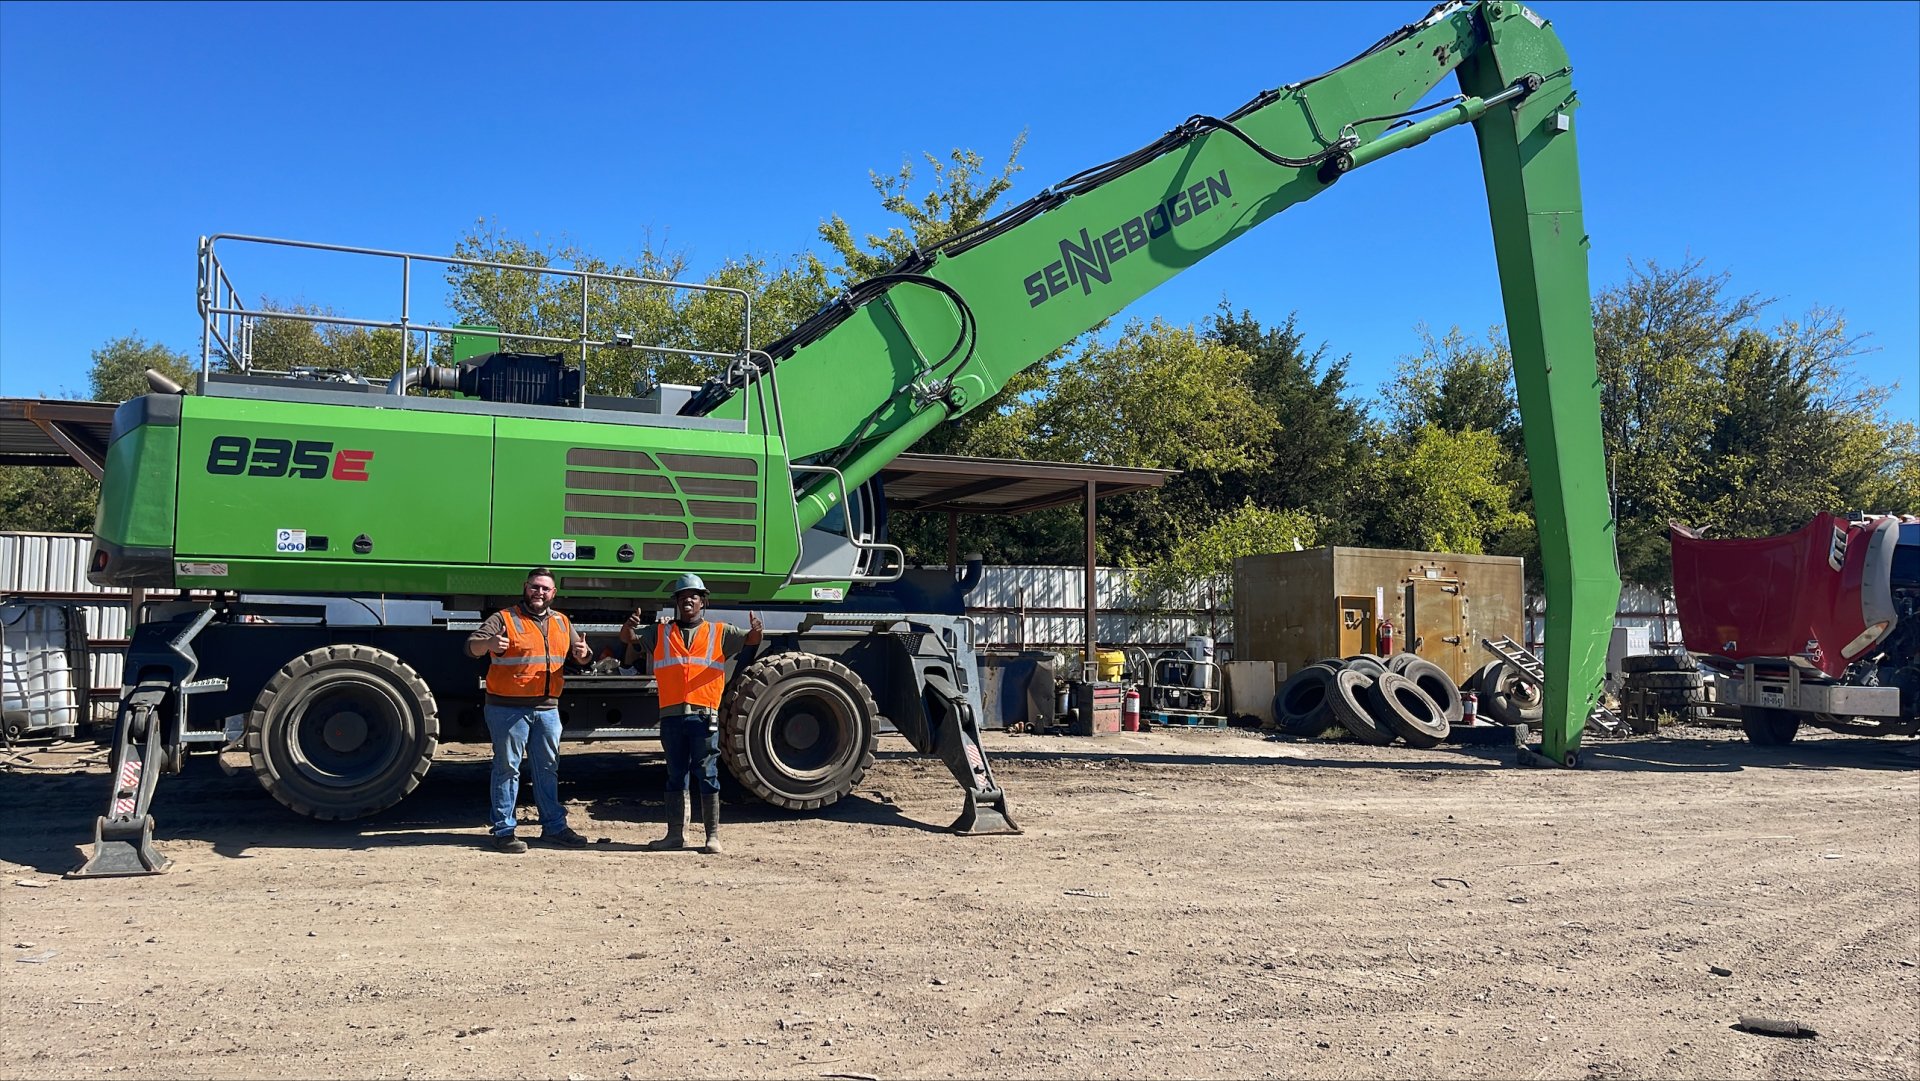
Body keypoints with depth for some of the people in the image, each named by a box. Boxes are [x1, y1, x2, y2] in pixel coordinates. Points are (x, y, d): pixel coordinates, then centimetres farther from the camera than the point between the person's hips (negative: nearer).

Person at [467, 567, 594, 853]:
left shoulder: (562, 623, 13)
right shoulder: (504, 619, -4)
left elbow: (577, 656, 19)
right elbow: (472, 646, -15)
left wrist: (582, 654, -6)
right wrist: (490, 642, -38)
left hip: (547, 708, 5)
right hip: (508, 708, -5)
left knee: (548, 768, 12)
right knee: (507, 767, -1)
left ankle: (553, 826, 21)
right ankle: (503, 830, 5)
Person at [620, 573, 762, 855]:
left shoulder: (719, 633, 9)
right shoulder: (659, 633, 15)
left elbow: (750, 640, 3)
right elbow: (628, 638, 9)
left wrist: (756, 631, -22)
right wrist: (629, 625, -15)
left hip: (704, 716, -3)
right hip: (671, 715, 3)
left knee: (707, 776, -1)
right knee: (676, 776, 11)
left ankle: (713, 836, 3)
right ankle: (676, 834, 18)